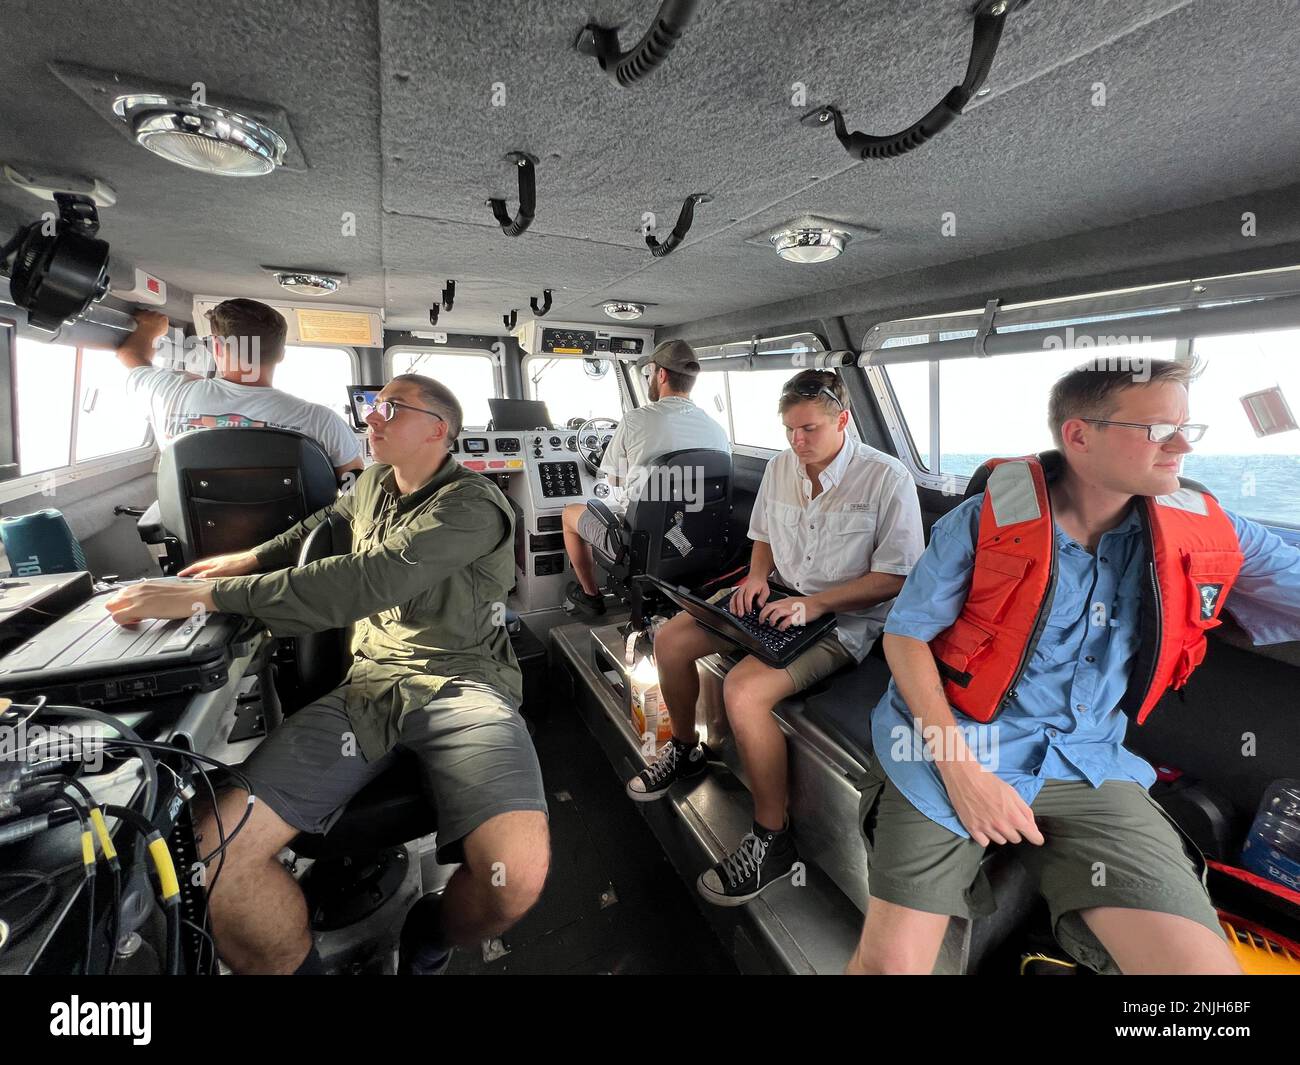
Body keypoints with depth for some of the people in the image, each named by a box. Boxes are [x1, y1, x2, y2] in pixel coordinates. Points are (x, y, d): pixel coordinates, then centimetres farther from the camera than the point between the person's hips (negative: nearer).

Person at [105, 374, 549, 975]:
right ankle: (300, 967, 11)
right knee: (214, 852, -16)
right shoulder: (374, 485, 17)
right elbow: (328, 519, 43)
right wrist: (253, 558, 33)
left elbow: (364, 582, -21)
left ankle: (431, 938, 8)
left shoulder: (472, 504, -8)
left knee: (515, 876, -28)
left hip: (460, 679, -5)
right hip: (370, 682, 6)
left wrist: (211, 593, -16)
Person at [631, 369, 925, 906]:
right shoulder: (780, 467, 4)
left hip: (843, 618, -7)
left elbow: (897, 577, -15)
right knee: (669, 640, -3)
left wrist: (814, 604, -23)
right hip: (778, 594, 7)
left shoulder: (886, 478, -15)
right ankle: (685, 749, 23)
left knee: (744, 689, -30)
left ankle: (773, 840, -7)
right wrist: (757, 575, -3)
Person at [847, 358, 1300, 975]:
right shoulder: (983, 520, -9)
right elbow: (905, 637, -7)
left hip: (1087, 769, 4)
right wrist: (960, 768, -14)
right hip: (951, 742, -3)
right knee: (889, 959, -11)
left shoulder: (1210, 534, 2)